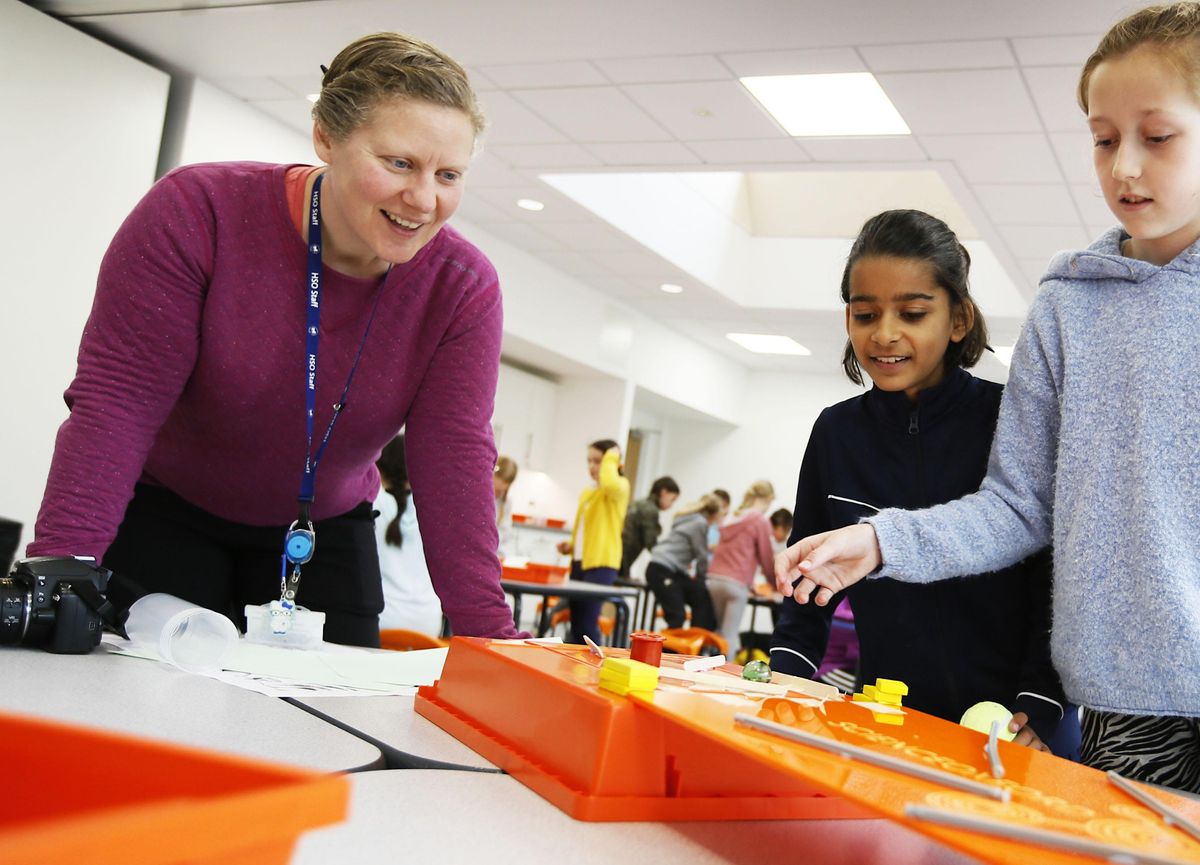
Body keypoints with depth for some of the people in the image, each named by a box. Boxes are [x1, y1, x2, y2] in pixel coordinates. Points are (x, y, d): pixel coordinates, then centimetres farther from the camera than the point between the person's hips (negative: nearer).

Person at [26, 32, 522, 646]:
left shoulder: (463, 289, -15)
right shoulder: (198, 211, -22)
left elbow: (453, 465, -18)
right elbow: (117, 401, -24)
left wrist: (490, 637, -29)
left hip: (327, 534, 2)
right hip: (161, 518, -2)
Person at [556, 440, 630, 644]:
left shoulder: (620, 487, -5)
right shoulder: (587, 492, 19)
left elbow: (609, 484, -32)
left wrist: (611, 459, -15)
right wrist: (571, 546, 9)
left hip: (601, 564, -8)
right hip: (580, 562, 8)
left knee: (587, 623, -12)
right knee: (576, 622, 9)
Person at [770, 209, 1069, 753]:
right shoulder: (837, 433, 4)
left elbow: (1057, 586, -4)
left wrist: (1038, 710, -13)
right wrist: (783, 685, 1)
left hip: (1008, 727, -2)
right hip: (885, 718, 3)